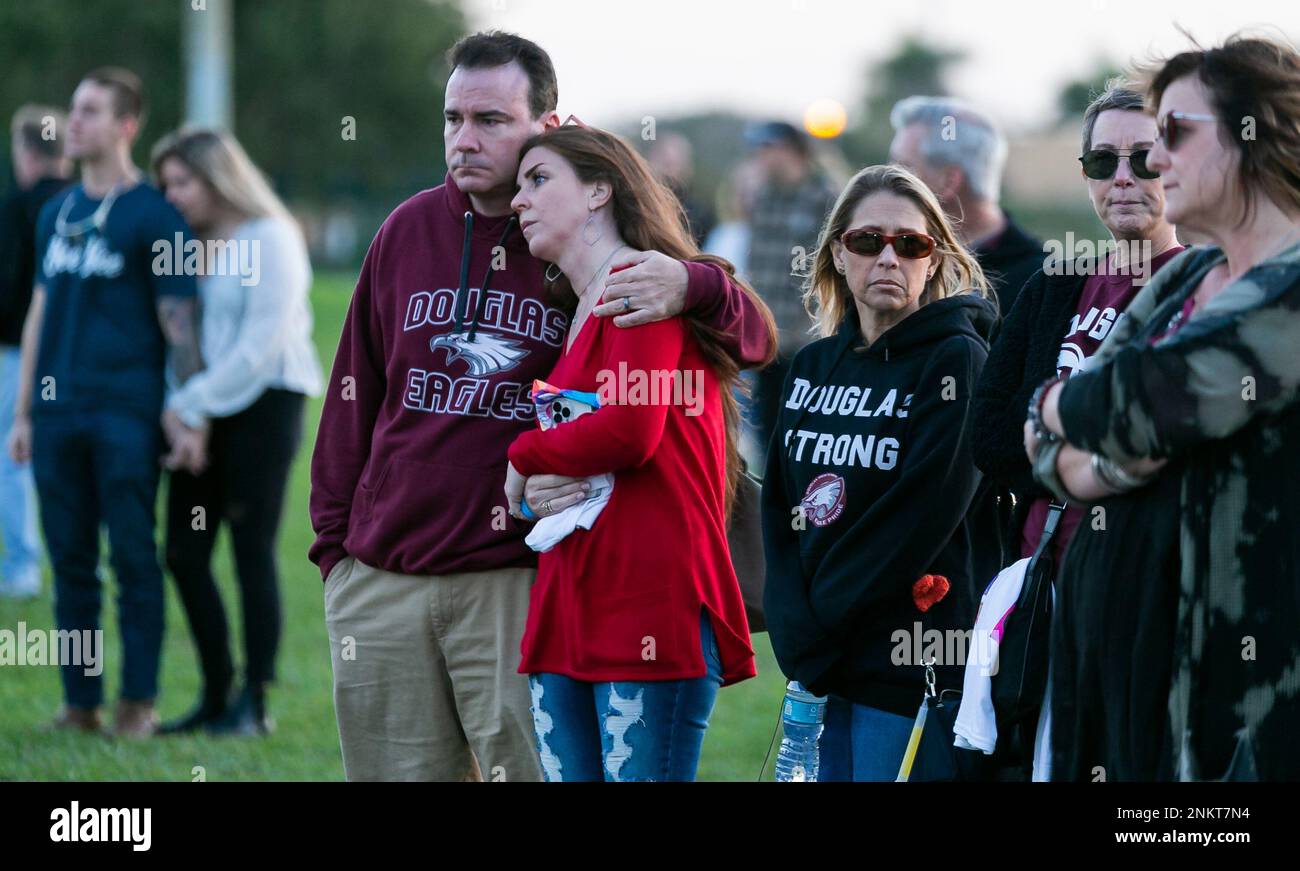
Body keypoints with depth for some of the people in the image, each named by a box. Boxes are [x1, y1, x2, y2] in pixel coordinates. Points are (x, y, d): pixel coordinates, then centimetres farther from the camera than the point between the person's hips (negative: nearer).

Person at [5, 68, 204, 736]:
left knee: (133, 556, -4)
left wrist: (193, 418, -10)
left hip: (125, 411, -6)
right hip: (58, 411, 6)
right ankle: (80, 700, 10)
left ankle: (138, 701, 0)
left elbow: (179, 320, -4)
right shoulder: (56, 213, 16)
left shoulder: (152, 216, -2)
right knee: (71, 560, 6)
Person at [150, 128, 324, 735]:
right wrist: (179, 404, -3)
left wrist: (194, 401, -15)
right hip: (203, 413, 7)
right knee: (184, 553, 4)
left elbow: (261, 342, -15)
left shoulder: (270, 241, -7)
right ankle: (216, 695, 14)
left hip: (263, 405, -7)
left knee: (252, 551, -5)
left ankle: (254, 702, 1)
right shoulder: (193, 245, 15)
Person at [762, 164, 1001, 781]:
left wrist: (815, 621, -11)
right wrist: (795, 632, -7)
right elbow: (779, 511, 9)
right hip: (822, 669, 6)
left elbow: (923, 514, -14)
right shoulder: (814, 367, 14)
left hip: (915, 664, -6)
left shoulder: (958, 360, -6)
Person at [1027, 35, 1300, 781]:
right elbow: (1048, 443, 13)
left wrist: (1061, 404, 2)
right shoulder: (1185, 279, 14)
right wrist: (1103, 467, -10)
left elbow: (1148, 403, -20)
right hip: (1118, 630, 8)